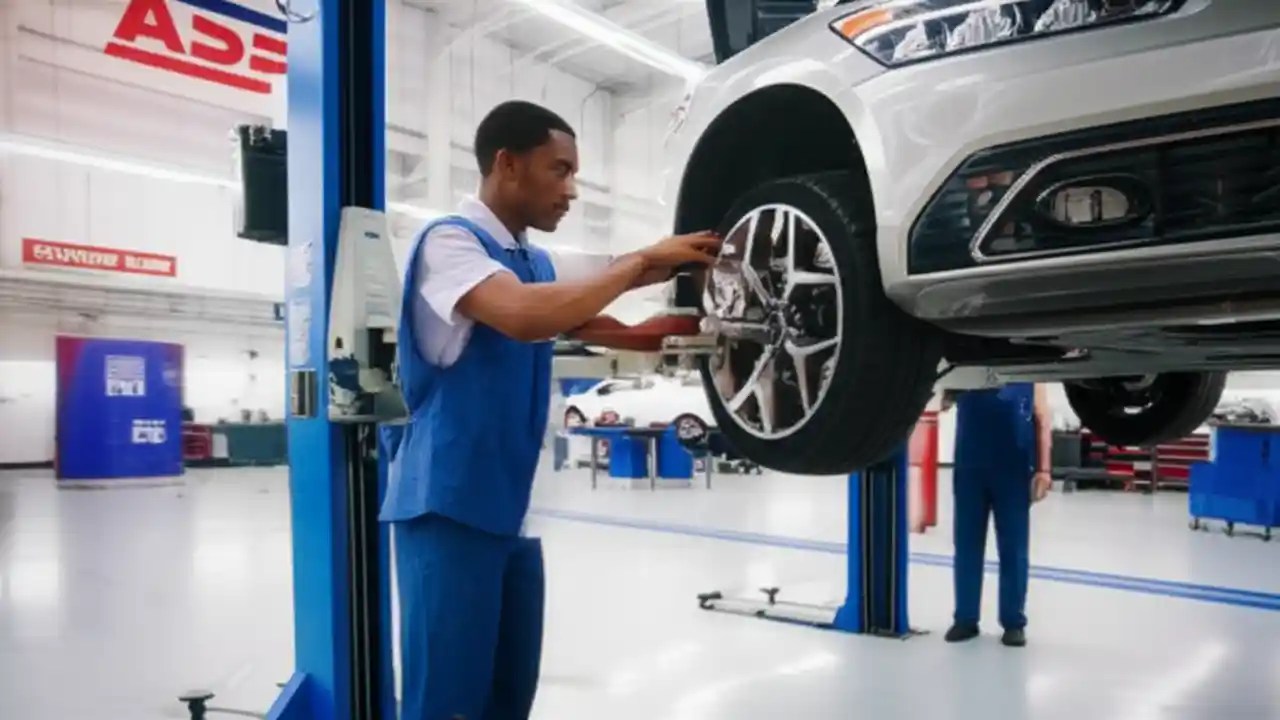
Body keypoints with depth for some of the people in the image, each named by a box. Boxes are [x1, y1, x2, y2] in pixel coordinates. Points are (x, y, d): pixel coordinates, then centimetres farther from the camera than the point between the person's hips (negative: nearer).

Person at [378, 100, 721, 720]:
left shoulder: (540, 265, 14)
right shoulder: (449, 241, -12)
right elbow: (524, 317, -30)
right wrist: (644, 260, -19)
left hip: (511, 509, 8)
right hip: (449, 505, -8)